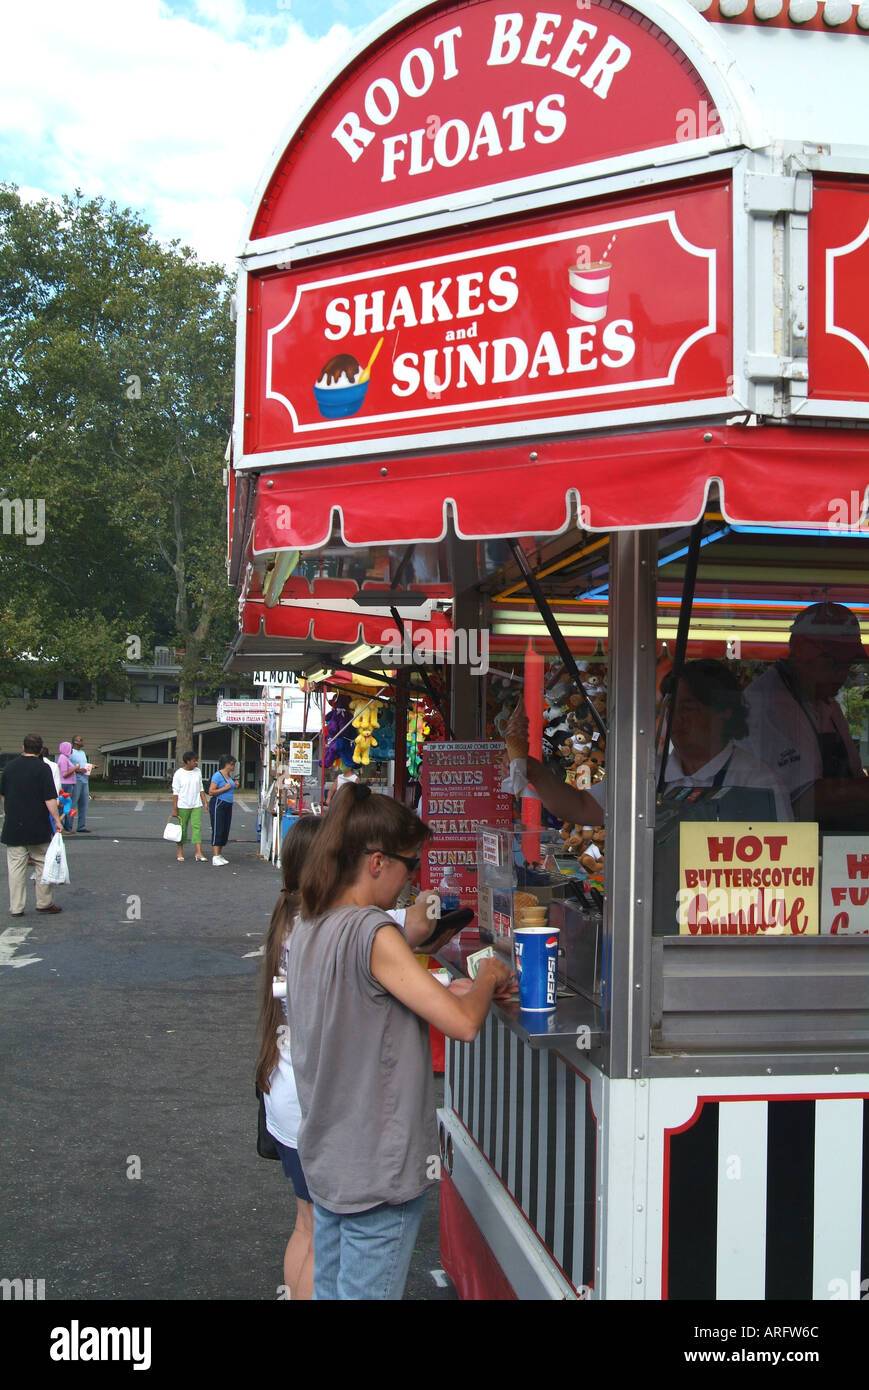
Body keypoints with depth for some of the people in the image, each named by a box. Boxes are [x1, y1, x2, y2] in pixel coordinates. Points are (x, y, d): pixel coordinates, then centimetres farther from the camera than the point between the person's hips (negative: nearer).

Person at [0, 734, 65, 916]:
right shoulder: (42, 768, -9)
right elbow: (50, 799, -15)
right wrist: (57, 820, -10)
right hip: (38, 827, -4)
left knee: (16, 866, 5)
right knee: (43, 864, 9)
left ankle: (16, 907, 5)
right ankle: (44, 903, 13)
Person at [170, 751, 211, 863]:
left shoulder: (198, 772, 8)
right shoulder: (179, 773, -6)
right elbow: (175, 792, -7)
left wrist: (205, 802, 9)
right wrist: (174, 809, -9)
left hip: (196, 805, 3)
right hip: (183, 806, -3)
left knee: (197, 827, -7)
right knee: (182, 829, 4)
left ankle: (198, 853, -13)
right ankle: (180, 853, 16)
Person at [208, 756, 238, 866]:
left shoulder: (229, 775, 15)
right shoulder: (218, 775, -11)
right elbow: (211, 792, -16)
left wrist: (234, 786, 9)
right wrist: (225, 788, -20)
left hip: (228, 805, 9)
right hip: (218, 804, -9)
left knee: (225, 831, 8)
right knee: (217, 830, -10)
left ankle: (219, 855, 14)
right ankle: (215, 857, -11)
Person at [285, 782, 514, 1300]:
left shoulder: (308, 928, 4)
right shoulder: (373, 932, -22)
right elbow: (463, 1024, -23)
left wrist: (445, 994, 10)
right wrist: (488, 979, -3)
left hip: (327, 1159, 8)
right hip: (378, 1168, -8)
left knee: (329, 1288, 18)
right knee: (370, 1290, 3)